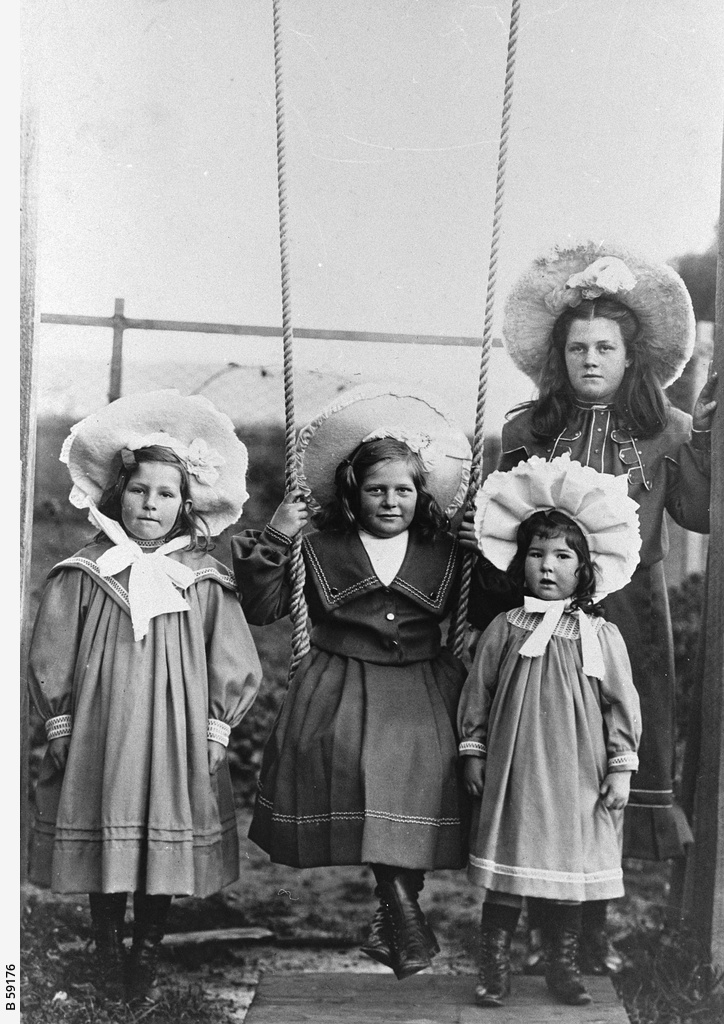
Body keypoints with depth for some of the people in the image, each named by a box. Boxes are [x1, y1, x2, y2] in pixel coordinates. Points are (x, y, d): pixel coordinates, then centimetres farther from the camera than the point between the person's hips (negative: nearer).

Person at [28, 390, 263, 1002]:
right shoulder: (84, 574, 2)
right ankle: (109, 955, 23)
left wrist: (217, 728, 0)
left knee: (166, 850, 5)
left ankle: (147, 954, 24)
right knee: (101, 845, 4)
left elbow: (232, 663, 5)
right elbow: (51, 658, 5)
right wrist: (60, 724, 2)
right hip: (98, 733, 0)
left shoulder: (205, 580, 3)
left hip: (177, 736, 0)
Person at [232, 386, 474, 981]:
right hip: (342, 686, -1)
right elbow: (262, 608, 3)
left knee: (426, 761, -22)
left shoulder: (445, 555, 13)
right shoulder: (319, 550, 7)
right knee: (352, 755, -29)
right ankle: (403, 910, -22)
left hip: (422, 689, 2)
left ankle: (392, 925, -7)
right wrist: (273, 541, -8)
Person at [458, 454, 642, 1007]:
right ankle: (495, 971, 16)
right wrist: (473, 752, 6)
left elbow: (622, 703, 3)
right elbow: (477, 692, 6)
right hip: (513, 770, 0)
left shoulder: (602, 635, 0)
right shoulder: (505, 629, 0)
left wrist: (621, 768, 1)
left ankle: (564, 968, 27)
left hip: (577, 775, 1)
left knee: (569, 878, 10)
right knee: (506, 880, 4)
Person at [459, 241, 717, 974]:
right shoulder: (526, 431, 4)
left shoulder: (663, 431, 2)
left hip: (626, 623, 0)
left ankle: (595, 929, 21)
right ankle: (541, 932, 17)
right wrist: (479, 535, -11)